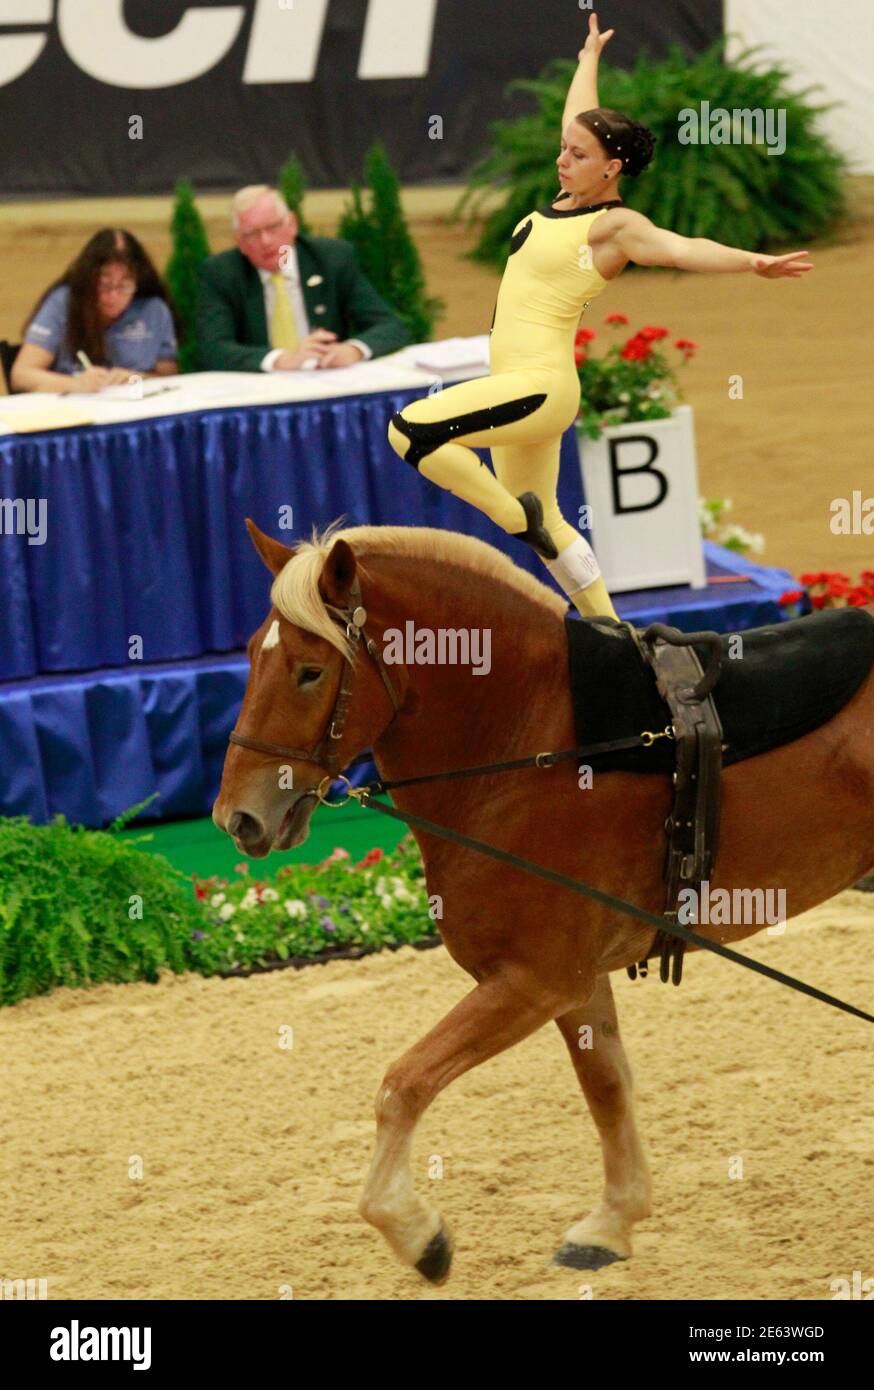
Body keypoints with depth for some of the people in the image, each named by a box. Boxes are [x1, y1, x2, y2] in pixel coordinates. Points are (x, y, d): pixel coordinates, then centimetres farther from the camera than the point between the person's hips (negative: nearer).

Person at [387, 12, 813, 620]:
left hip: (541, 387, -9)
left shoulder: (616, 226, -13)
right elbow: (580, 118, 26)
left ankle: (517, 514, -7)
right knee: (545, 524, 16)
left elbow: (682, 249, -29)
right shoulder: (571, 197, 10)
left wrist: (754, 263, -45)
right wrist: (590, 54, 42)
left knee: (411, 429, -22)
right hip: (519, 385, 9)